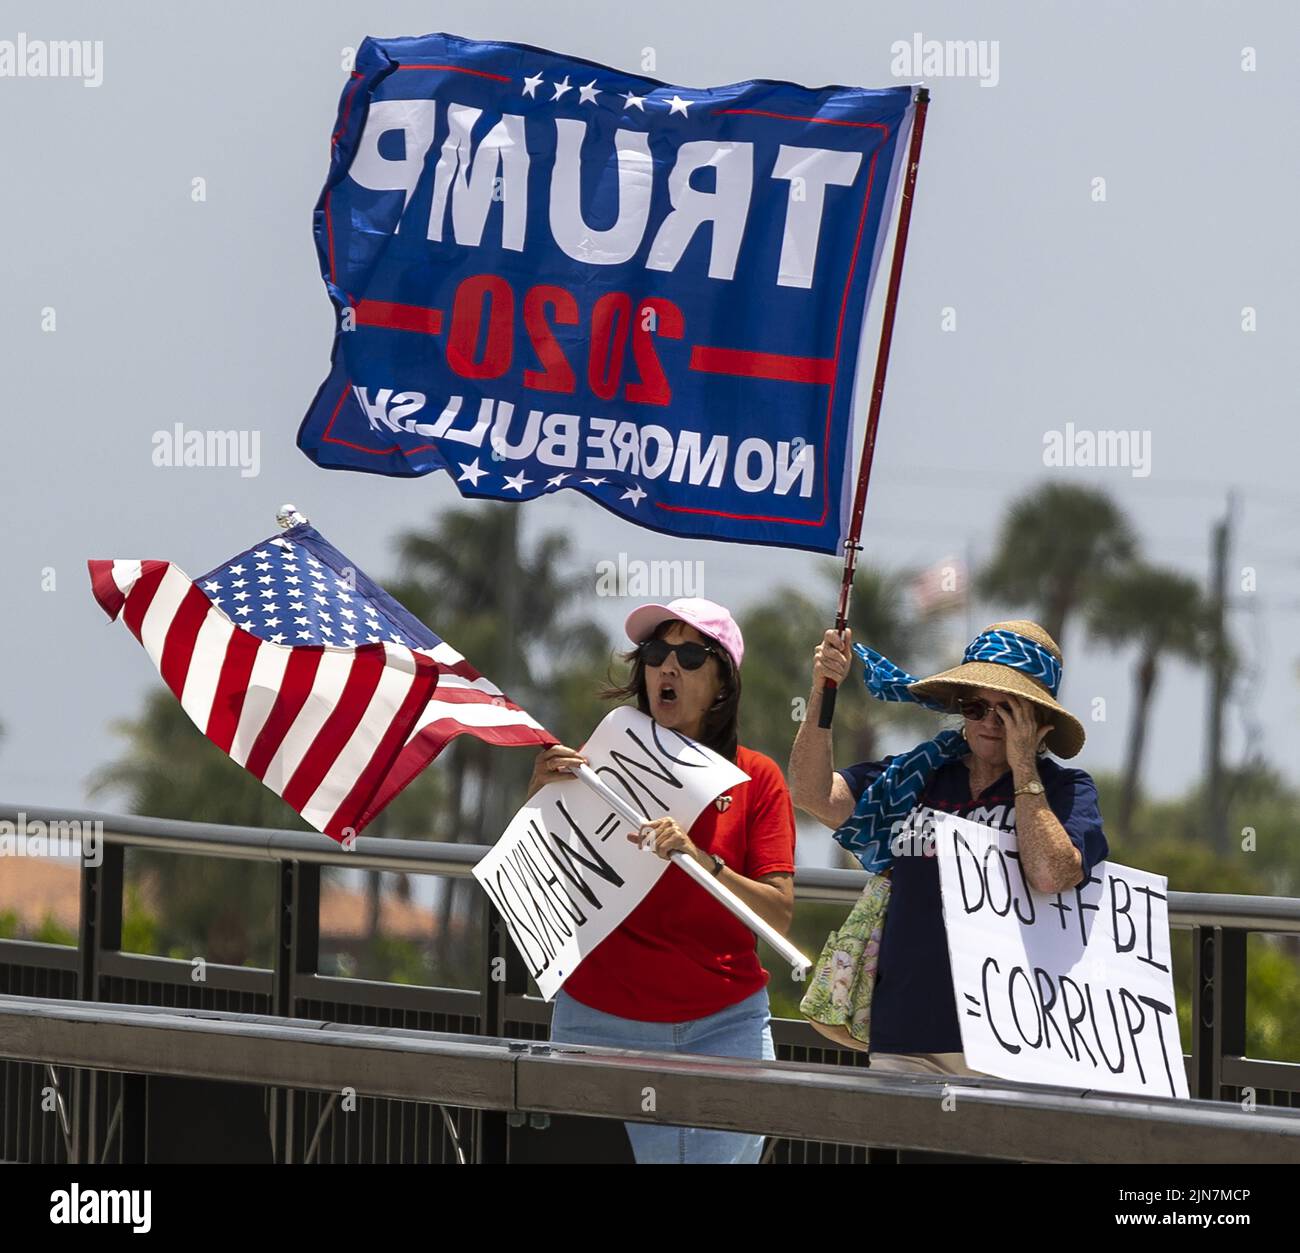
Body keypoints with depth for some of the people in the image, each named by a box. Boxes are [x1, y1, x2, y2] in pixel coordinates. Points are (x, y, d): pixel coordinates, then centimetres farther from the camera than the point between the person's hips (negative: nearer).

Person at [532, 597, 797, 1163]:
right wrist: (541, 793, -12)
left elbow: (779, 915, -7)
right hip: (599, 1024, 0)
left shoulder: (756, 778, 2)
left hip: (723, 1026, 0)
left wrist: (700, 860, -23)